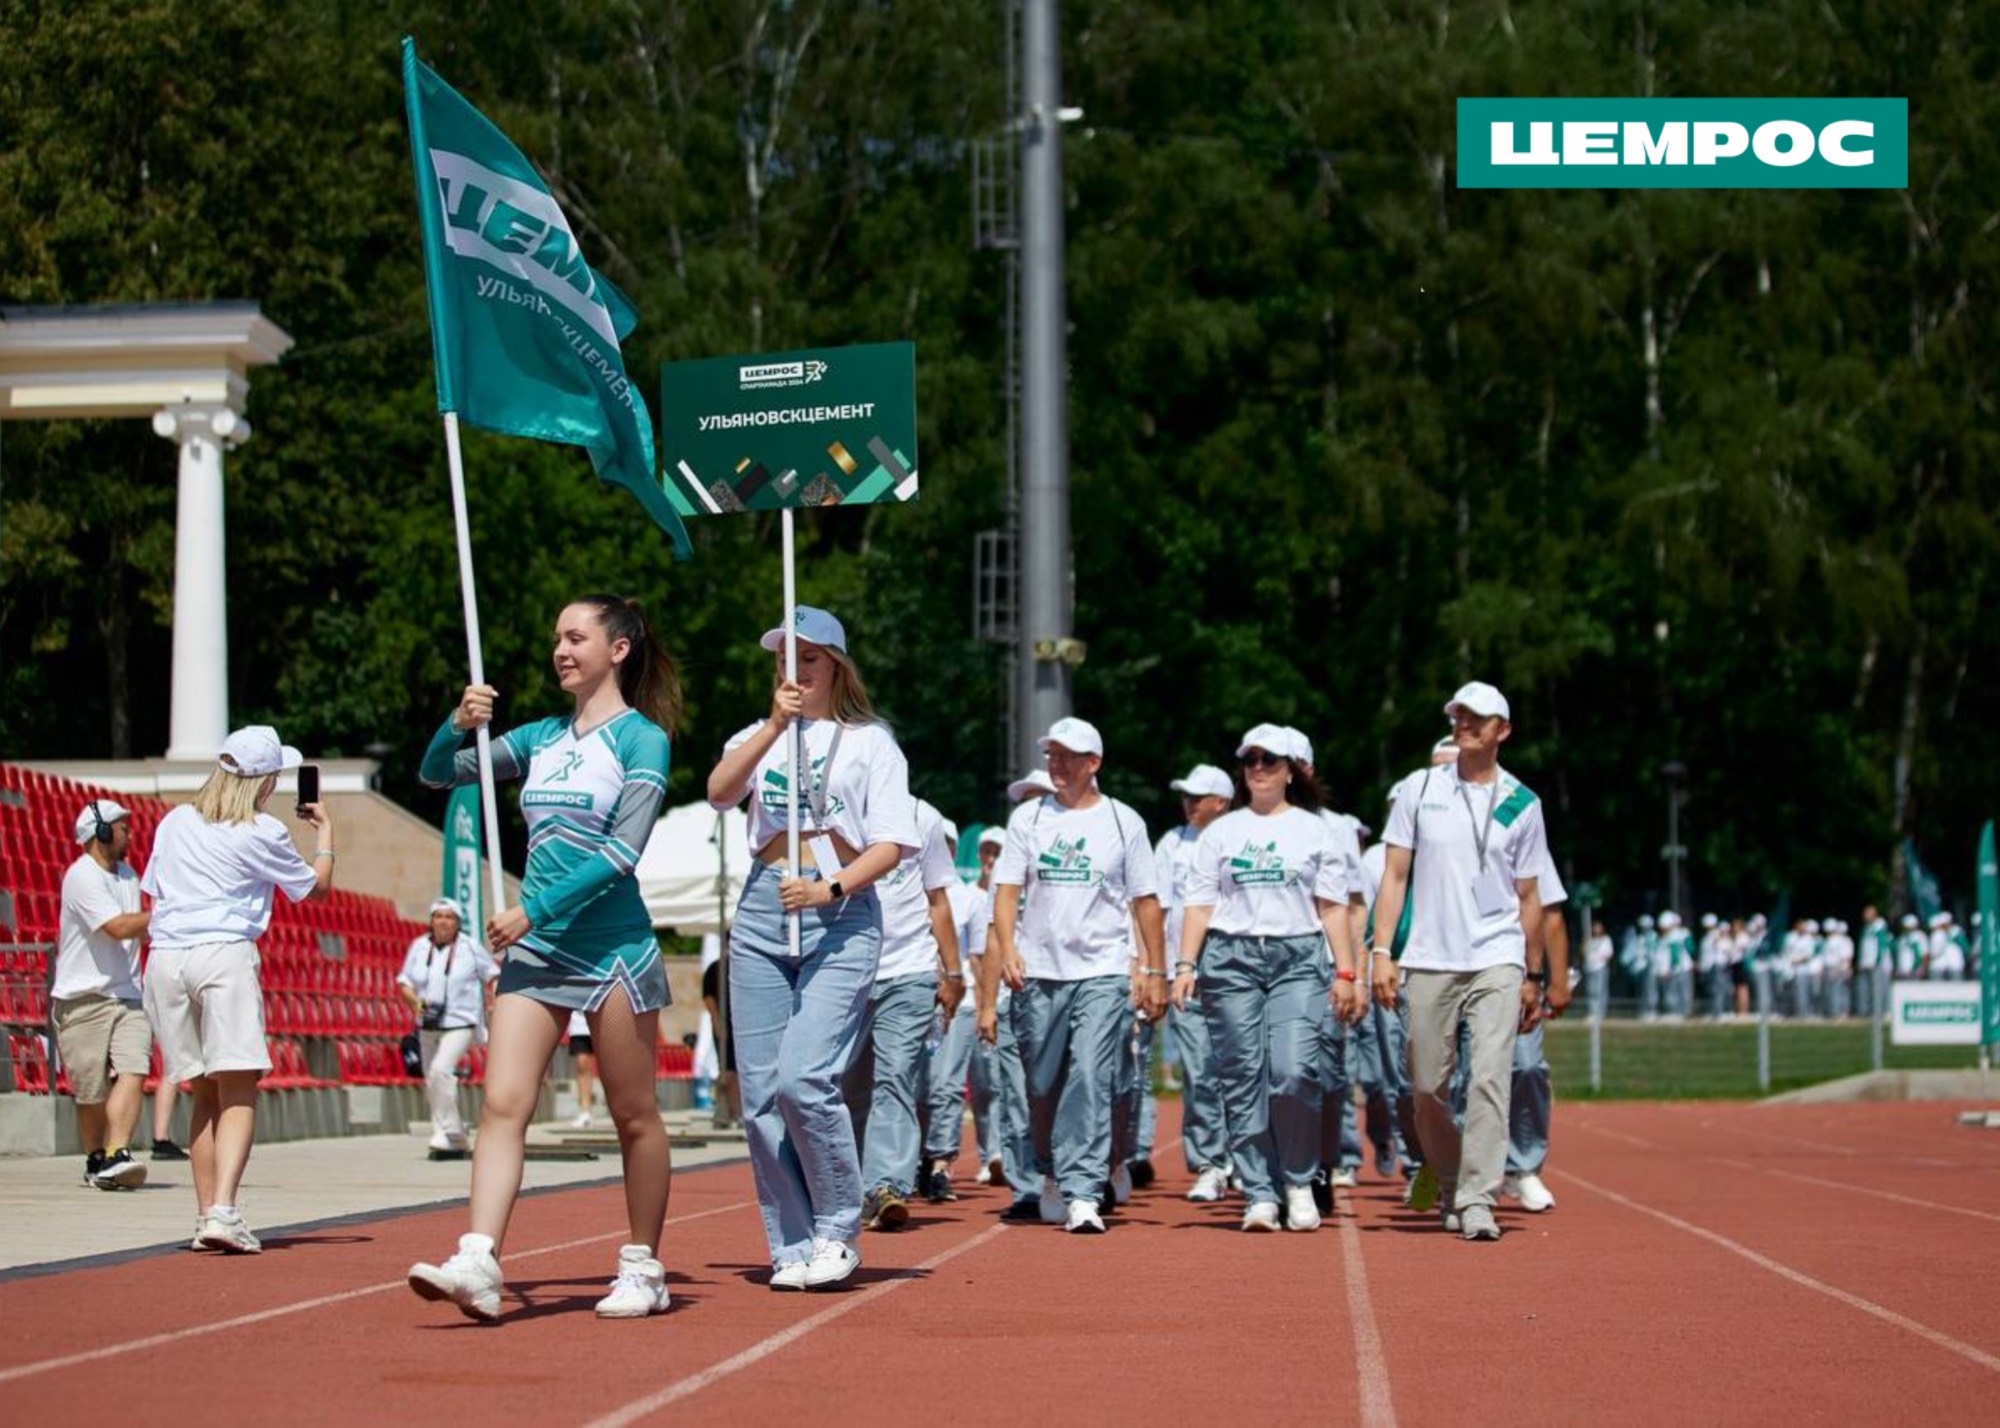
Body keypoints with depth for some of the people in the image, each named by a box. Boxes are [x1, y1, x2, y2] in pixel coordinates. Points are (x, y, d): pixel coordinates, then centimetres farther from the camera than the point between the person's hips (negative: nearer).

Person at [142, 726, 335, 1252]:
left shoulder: (174, 822, 15)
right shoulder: (262, 833, 2)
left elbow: (153, 895, 18)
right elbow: (317, 887, 15)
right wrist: (324, 831, 30)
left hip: (164, 958, 5)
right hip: (224, 953, -5)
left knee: (205, 1092, 13)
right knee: (238, 1090, -8)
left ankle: (206, 1214, 9)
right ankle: (223, 1210, -25)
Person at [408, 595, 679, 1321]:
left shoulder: (641, 738, -5)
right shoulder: (542, 738, 13)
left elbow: (623, 850, -14)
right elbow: (437, 773, 18)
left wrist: (536, 911, -18)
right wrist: (460, 724, -3)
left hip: (613, 948, -5)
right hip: (534, 951, 5)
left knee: (634, 1117, 4)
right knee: (503, 1103, -9)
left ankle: (643, 1270, 15)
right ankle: (477, 1265, -18)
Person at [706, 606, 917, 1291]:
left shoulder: (869, 742, 7)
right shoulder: (760, 736, 17)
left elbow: (893, 844, -2)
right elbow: (719, 792, -4)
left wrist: (829, 888, -18)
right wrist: (776, 726, -15)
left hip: (841, 915, -4)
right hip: (762, 912, 4)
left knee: (804, 1077, -19)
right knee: (760, 1092, -1)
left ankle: (838, 1229, -4)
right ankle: (792, 1247, 7)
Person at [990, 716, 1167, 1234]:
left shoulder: (1123, 822, 6)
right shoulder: (1028, 818, 8)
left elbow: (1145, 900, 8)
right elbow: (1007, 889, 4)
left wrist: (1156, 972, 4)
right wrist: (1007, 948, -12)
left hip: (1102, 973, -2)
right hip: (1038, 972, 2)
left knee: (1091, 1080, -14)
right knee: (1042, 1084, 8)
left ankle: (1082, 1193, -19)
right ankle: (1049, 1178, 27)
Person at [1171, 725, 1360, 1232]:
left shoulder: (1314, 830, 13)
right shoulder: (1220, 832, 15)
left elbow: (1333, 906, 8)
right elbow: (1199, 903, 10)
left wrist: (1345, 972, 1)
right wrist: (1185, 966, -1)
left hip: (1298, 960, -1)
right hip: (1230, 959, 2)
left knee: (1295, 1071, -17)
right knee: (1242, 1078, -3)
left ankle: (1298, 1182, 0)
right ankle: (1259, 1195, 1)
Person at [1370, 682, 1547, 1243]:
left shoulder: (1521, 805, 7)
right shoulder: (1422, 790, 7)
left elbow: (1528, 897, 12)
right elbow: (1395, 875, 6)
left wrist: (1533, 977, 12)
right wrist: (1382, 951, -4)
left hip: (1497, 961, -1)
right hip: (1429, 960, 1)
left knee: (1491, 1077, -14)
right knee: (1428, 1086, 4)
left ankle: (1477, 1201, -15)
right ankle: (1450, 1188, 24)